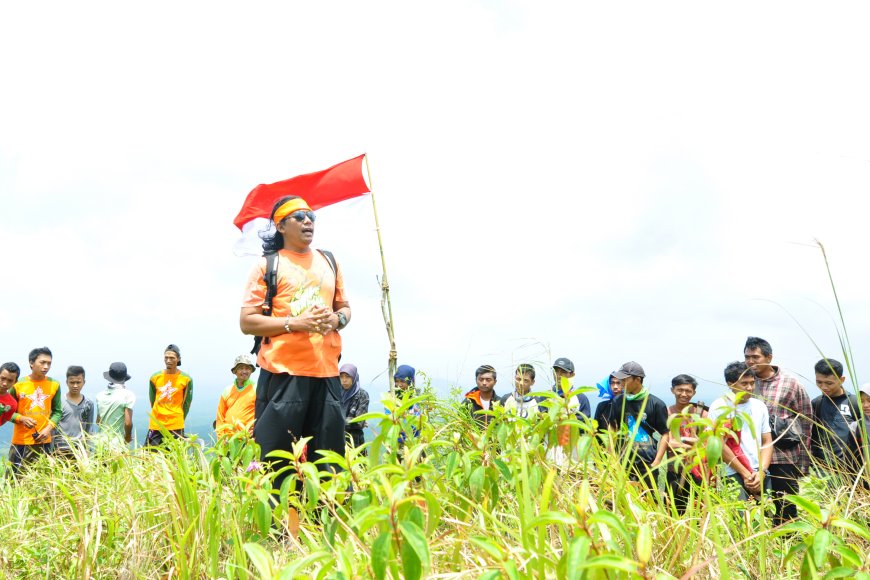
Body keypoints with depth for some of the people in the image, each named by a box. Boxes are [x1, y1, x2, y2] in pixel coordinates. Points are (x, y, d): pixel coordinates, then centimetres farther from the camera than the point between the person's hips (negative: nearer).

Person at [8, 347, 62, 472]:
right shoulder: (18, 385, -4)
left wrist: (48, 428, -9)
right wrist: (21, 419, -16)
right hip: (21, 442, -2)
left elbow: (57, 411, 7)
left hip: (44, 441, 2)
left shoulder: (54, 385, 2)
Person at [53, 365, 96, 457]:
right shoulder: (60, 402, -4)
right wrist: (56, 448, -4)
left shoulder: (88, 404, 5)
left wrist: (88, 449, 7)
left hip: (81, 449, 2)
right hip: (62, 449, -2)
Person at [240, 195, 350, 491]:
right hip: (283, 372, -4)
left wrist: (336, 319, 0)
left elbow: (344, 308, 24)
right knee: (276, 458, -4)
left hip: (326, 371, 4)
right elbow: (247, 321, -2)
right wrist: (295, 323, -14)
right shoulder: (267, 265, 3)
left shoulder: (329, 262, 18)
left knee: (328, 456, 5)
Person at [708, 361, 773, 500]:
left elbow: (767, 442, 12)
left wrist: (761, 472, -4)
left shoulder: (759, 406, 12)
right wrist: (746, 474, -9)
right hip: (734, 476, -5)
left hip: (760, 474, 5)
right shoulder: (720, 407, -4)